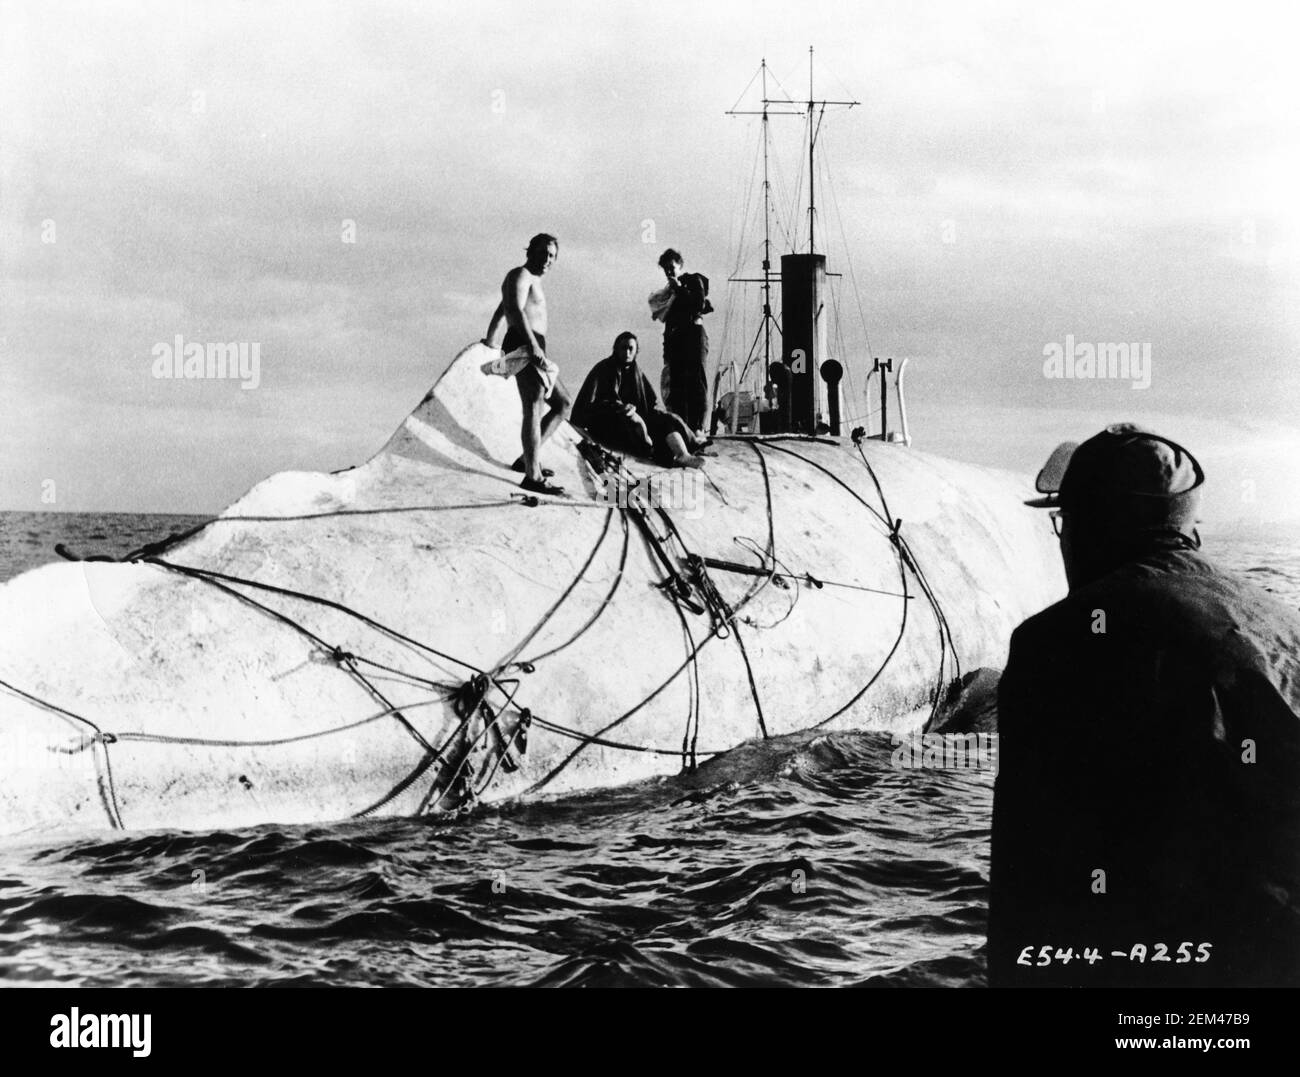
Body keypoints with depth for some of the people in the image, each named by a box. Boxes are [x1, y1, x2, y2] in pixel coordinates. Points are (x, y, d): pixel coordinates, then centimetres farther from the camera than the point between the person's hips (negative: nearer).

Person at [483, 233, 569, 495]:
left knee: (562, 404, 16)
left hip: (534, 350, 11)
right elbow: (515, 310, -24)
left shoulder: (532, 280, 26)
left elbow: (501, 312, 37)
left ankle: (527, 459, 13)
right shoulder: (521, 276, -6)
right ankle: (533, 476, -29)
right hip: (524, 346, -11)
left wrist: (491, 344, 39)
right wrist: (533, 345, -34)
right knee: (534, 407, -20)